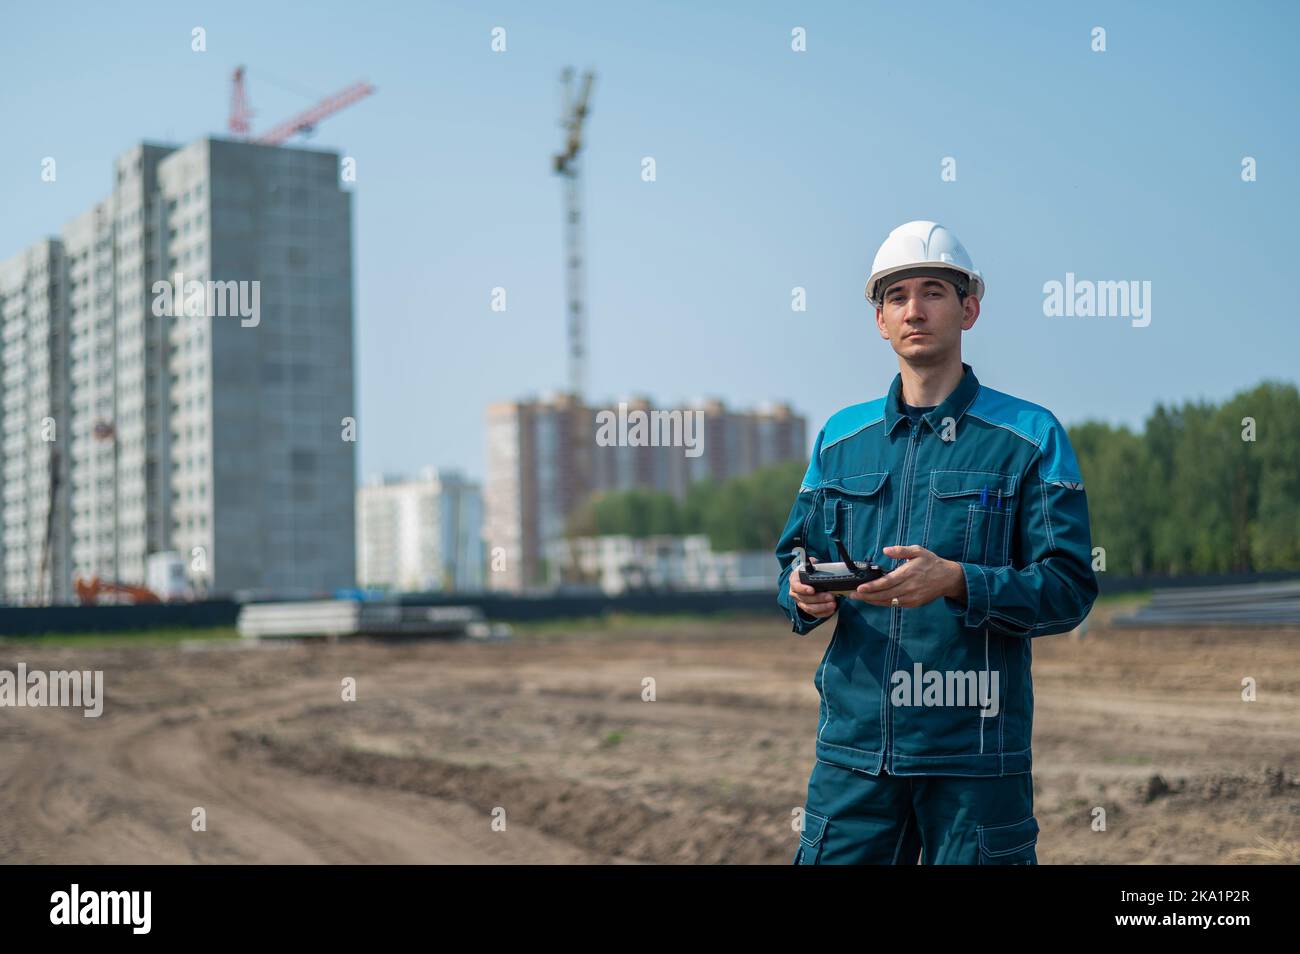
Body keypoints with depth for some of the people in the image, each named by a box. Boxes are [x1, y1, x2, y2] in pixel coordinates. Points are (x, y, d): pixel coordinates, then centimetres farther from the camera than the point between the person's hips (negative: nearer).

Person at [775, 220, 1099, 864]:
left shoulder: (1030, 436, 1)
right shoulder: (840, 437, 13)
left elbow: (1068, 588, -5)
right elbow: (794, 559, 17)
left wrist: (956, 581, -21)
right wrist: (804, 593, -7)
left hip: (977, 748, -3)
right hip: (853, 738, 3)